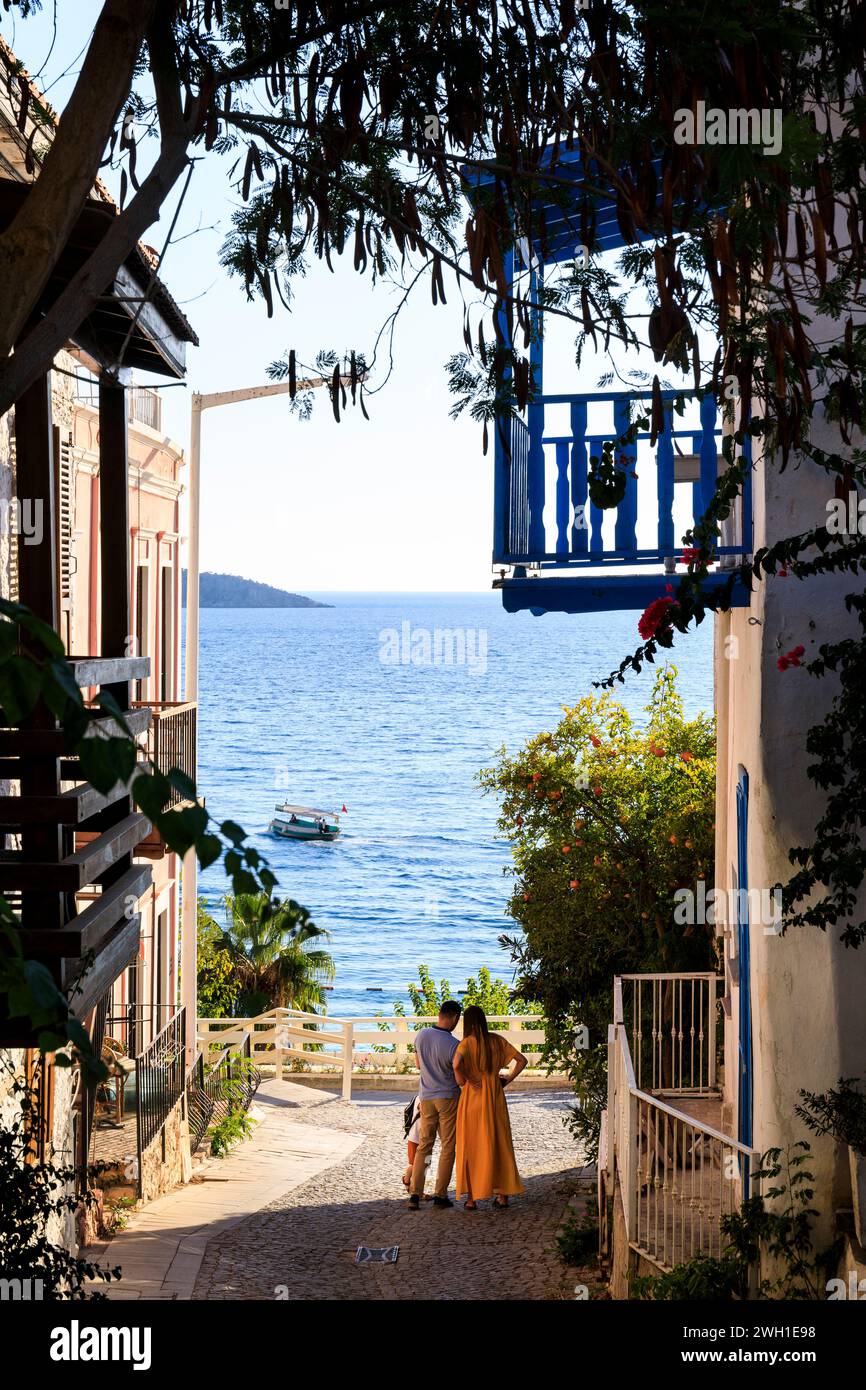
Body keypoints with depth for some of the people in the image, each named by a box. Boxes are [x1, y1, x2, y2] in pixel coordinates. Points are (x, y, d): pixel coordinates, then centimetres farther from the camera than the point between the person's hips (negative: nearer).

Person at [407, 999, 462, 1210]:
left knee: (424, 1146, 11)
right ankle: (440, 1194, 8)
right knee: (447, 1147, 7)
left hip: (426, 1097, 5)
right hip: (448, 1097, -4)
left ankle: (415, 1193, 3)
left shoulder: (421, 1035, -4)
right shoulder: (453, 1045, -20)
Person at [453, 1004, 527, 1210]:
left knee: (471, 1146, 6)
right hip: (495, 1098, 3)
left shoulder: (468, 1042, -11)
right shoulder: (497, 1040, 2)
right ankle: (503, 1194, 12)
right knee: (498, 1145, 12)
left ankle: (472, 1197, 6)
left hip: (472, 1096, -3)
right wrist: (507, 1079, 7)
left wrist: (461, 1079, -12)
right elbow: (521, 1060, 4)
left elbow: (456, 1063, -29)